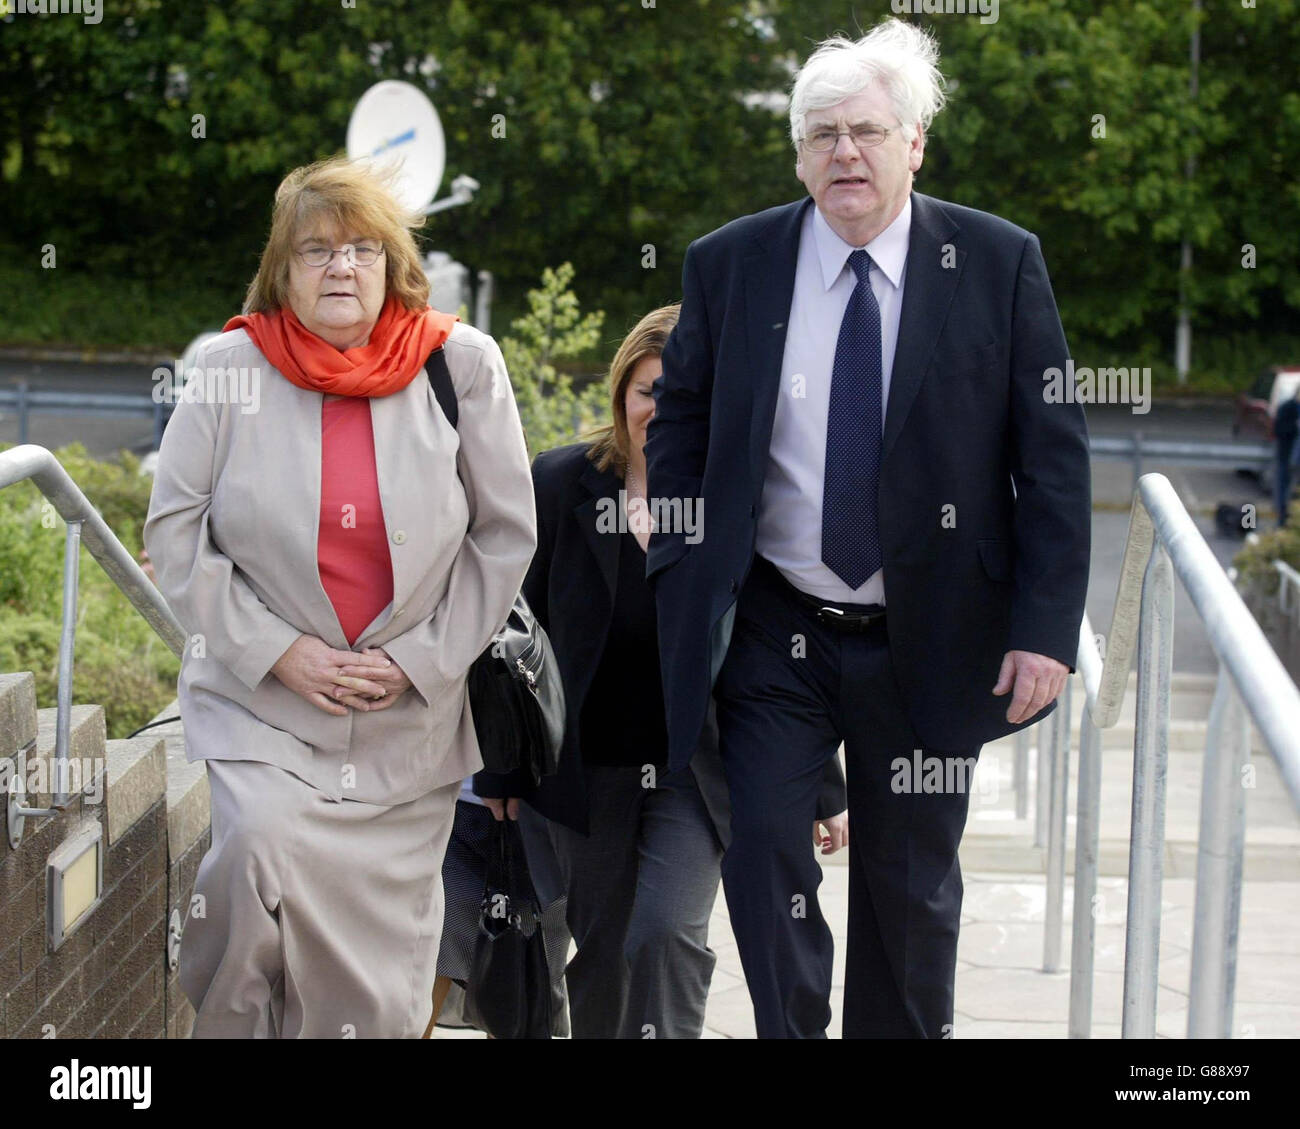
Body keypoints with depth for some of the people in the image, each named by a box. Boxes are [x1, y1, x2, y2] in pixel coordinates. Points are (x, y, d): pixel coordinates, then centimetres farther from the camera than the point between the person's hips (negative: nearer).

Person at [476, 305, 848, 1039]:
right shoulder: (562, 484, 0)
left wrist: (825, 791, 4)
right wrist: (500, 768, 3)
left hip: (700, 774, -2)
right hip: (588, 770, 2)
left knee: (666, 937, -16)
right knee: (601, 957, 12)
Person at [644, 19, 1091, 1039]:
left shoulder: (999, 264, -5)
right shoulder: (728, 267, 0)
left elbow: (1053, 456, -4)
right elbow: (678, 438, 7)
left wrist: (1045, 627, -11)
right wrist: (681, 596, -2)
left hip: (929, 639, 0)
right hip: (776, 635, 1)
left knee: (912, 880, 11)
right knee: (760, 843, -9)